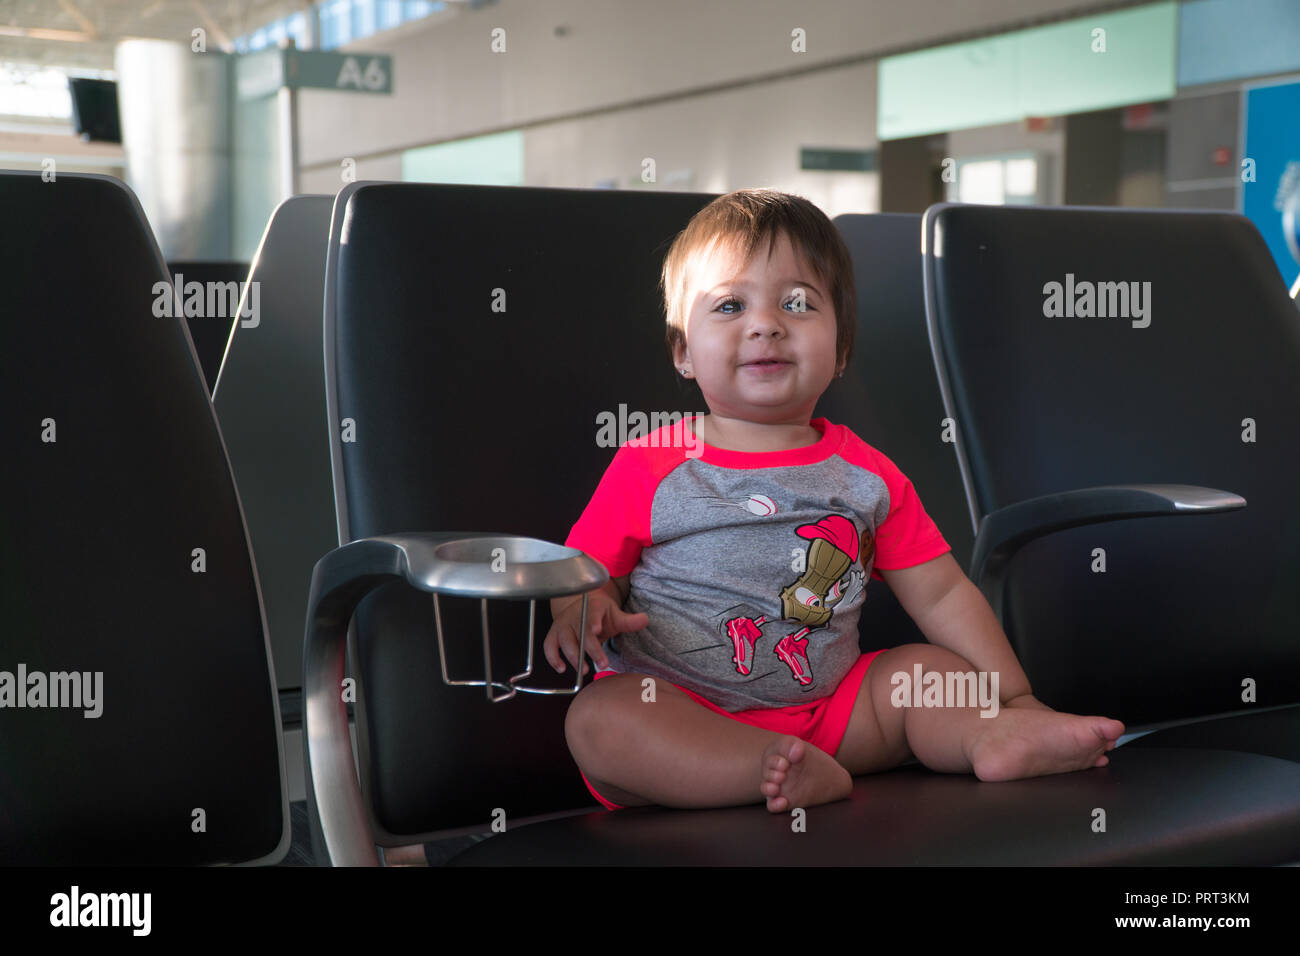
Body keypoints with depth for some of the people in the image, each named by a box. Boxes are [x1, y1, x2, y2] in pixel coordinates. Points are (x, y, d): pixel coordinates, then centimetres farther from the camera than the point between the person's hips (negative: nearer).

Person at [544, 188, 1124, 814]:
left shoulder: (867, 477, 7)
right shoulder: (650, 468, -1)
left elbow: (942, 597, 11)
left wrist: (1017, 700, 6)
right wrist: (582, 611, -19)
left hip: (824, 706, 4)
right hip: (675, 710, -3)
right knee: (597, 718, -31)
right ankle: (797, 777, -40)